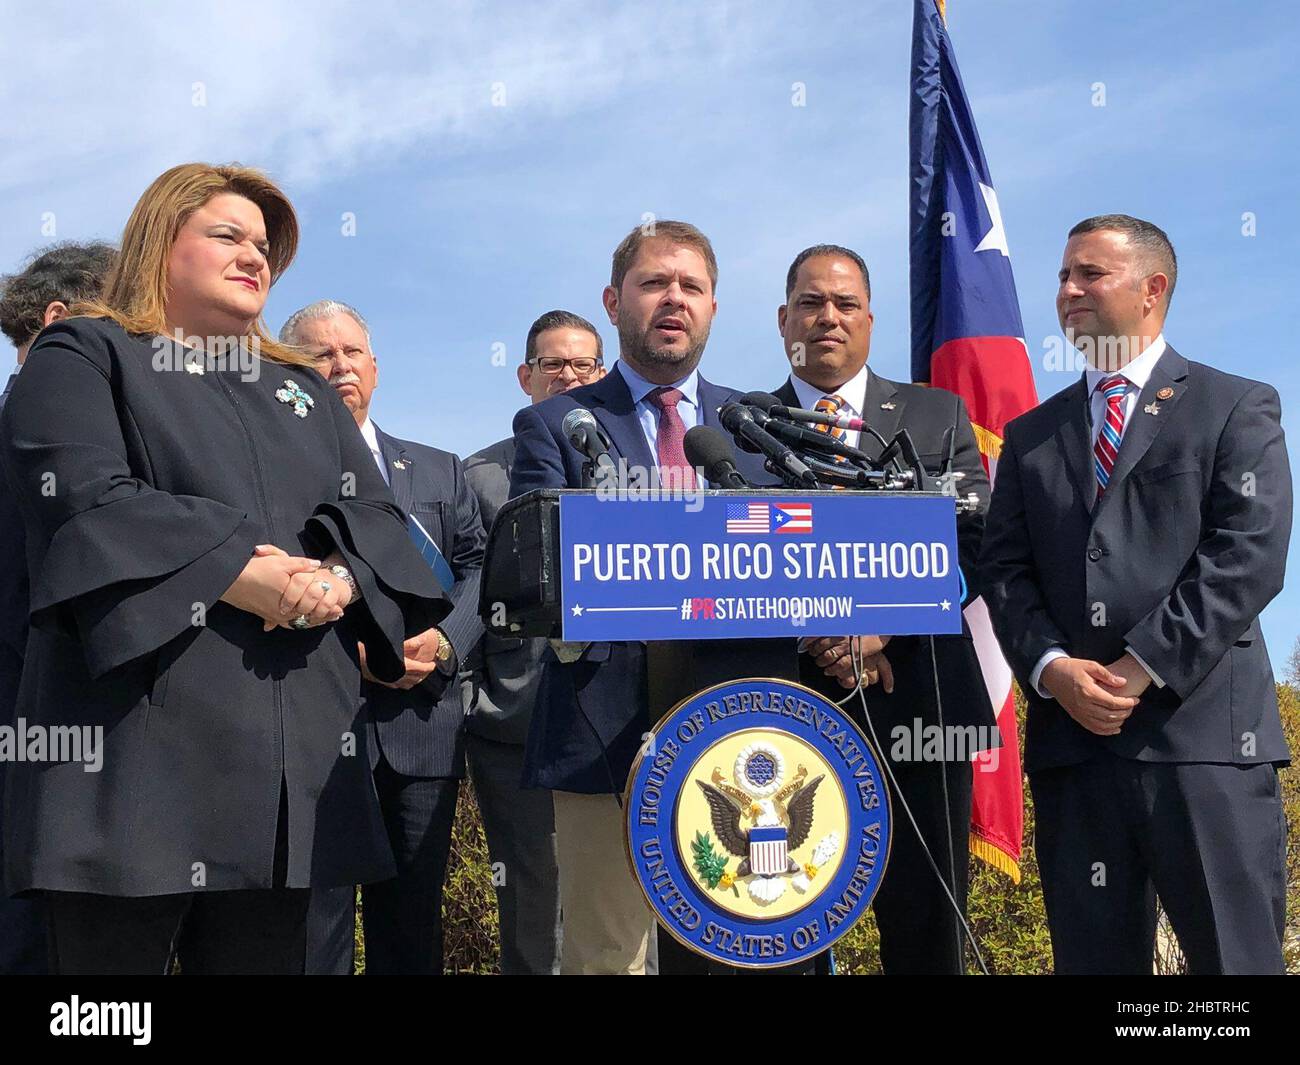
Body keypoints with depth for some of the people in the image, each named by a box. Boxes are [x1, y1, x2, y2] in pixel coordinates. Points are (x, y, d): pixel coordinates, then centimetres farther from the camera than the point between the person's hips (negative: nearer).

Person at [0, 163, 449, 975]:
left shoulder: (305, 391, 24)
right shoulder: (84, 357, 7)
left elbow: (375, 515, 13)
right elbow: (84, 498, -9)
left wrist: (339, 578, -10)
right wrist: (239, 575, -18)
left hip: (294, 737, 5)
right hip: (137, 730, -5)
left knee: (265, 954, 4)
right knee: (118, 950, -5)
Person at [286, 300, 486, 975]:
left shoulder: (439, 471, 19)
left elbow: (478, 567, 10)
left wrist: (443, 641, -8)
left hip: (422, 723, 4)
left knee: (413, 923, 10)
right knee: (312, 927, 0)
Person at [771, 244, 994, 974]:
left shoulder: (938, 416, 12)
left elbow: (974, 545, 3)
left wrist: (881, 629, -11)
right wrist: (813, 638, -12)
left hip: (915, 700, 1)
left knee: (926, 924, 4)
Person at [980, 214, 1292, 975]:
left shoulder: (1237, 407, 6)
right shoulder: (1032, 436, 19)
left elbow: (1249, 556, -6)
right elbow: (1006, 571, 11)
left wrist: (1143, 668, -13)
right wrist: (1052, 669, -8)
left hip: (1205, 734, -4)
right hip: (1071, 738, 4)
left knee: (1237, 957, -2)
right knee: (1092, 958, 8)